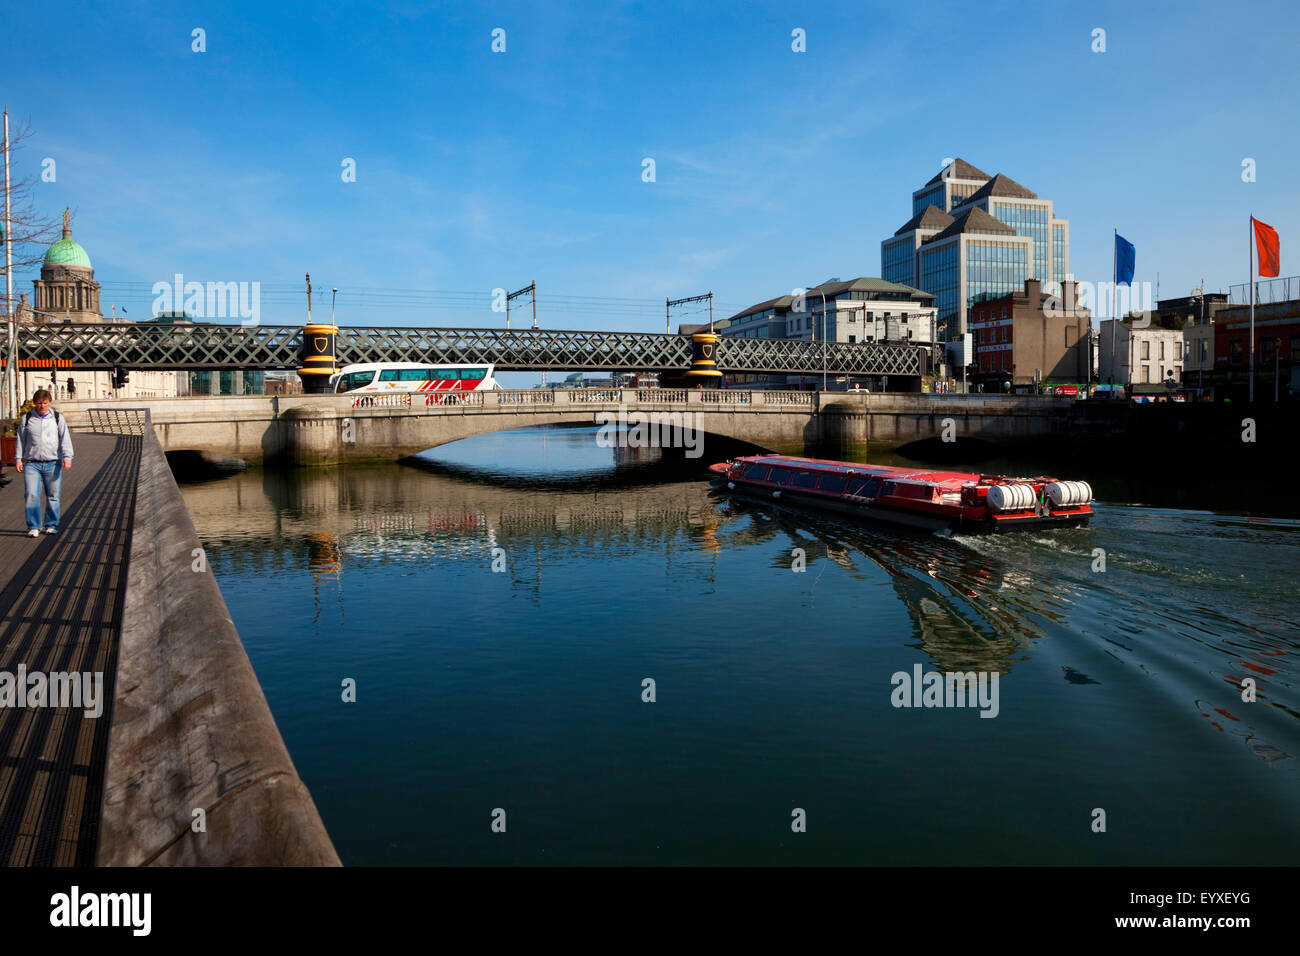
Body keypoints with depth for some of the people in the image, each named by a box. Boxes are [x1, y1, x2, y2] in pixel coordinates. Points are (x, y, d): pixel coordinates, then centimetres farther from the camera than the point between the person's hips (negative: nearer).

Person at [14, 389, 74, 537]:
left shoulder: (57, 418, 7)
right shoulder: (26, 419, 8)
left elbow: (65, 439, 3)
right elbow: (20, 440, 12)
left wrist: (67, 457, -8)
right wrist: (18, 459, 5)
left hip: (52, 463, 0)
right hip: (32, 463, 0)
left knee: (53, 496, 3)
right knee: (31, 495, -8)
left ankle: (52, 525, 14)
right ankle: (33, 527, 0)